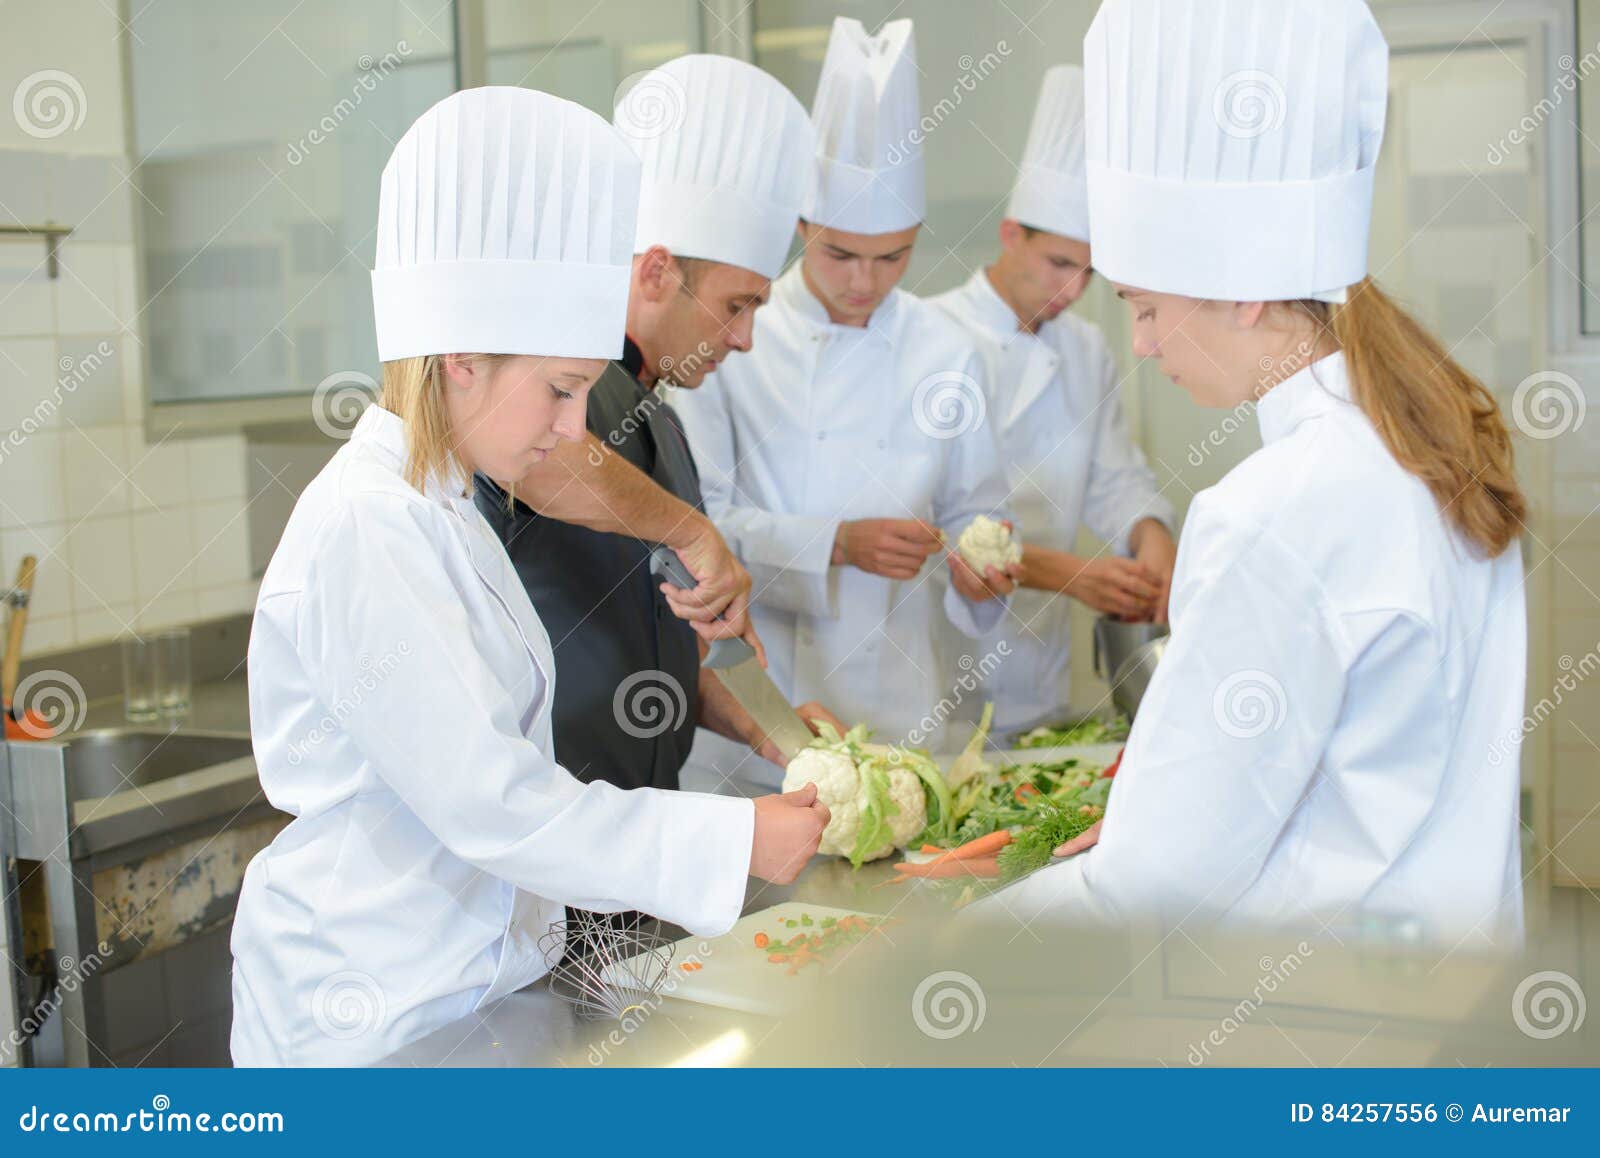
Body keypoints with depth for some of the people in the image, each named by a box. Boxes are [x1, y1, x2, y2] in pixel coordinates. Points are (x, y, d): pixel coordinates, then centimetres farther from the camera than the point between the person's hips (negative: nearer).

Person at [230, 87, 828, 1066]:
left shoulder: (439, 512, 9)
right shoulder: (365, 528, -21)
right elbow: (481, 797, -23)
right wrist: (729, 844, -19)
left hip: (475, 979, 9)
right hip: (368, 1017, -8)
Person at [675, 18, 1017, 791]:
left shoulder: (946, 355, 5)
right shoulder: (737, 339, -6)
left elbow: (972, 510, 12)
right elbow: (701, 519, -9)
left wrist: (974, 564, -10)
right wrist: (837, 544, -19)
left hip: (893, 690, 3)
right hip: (756, 686, -3)